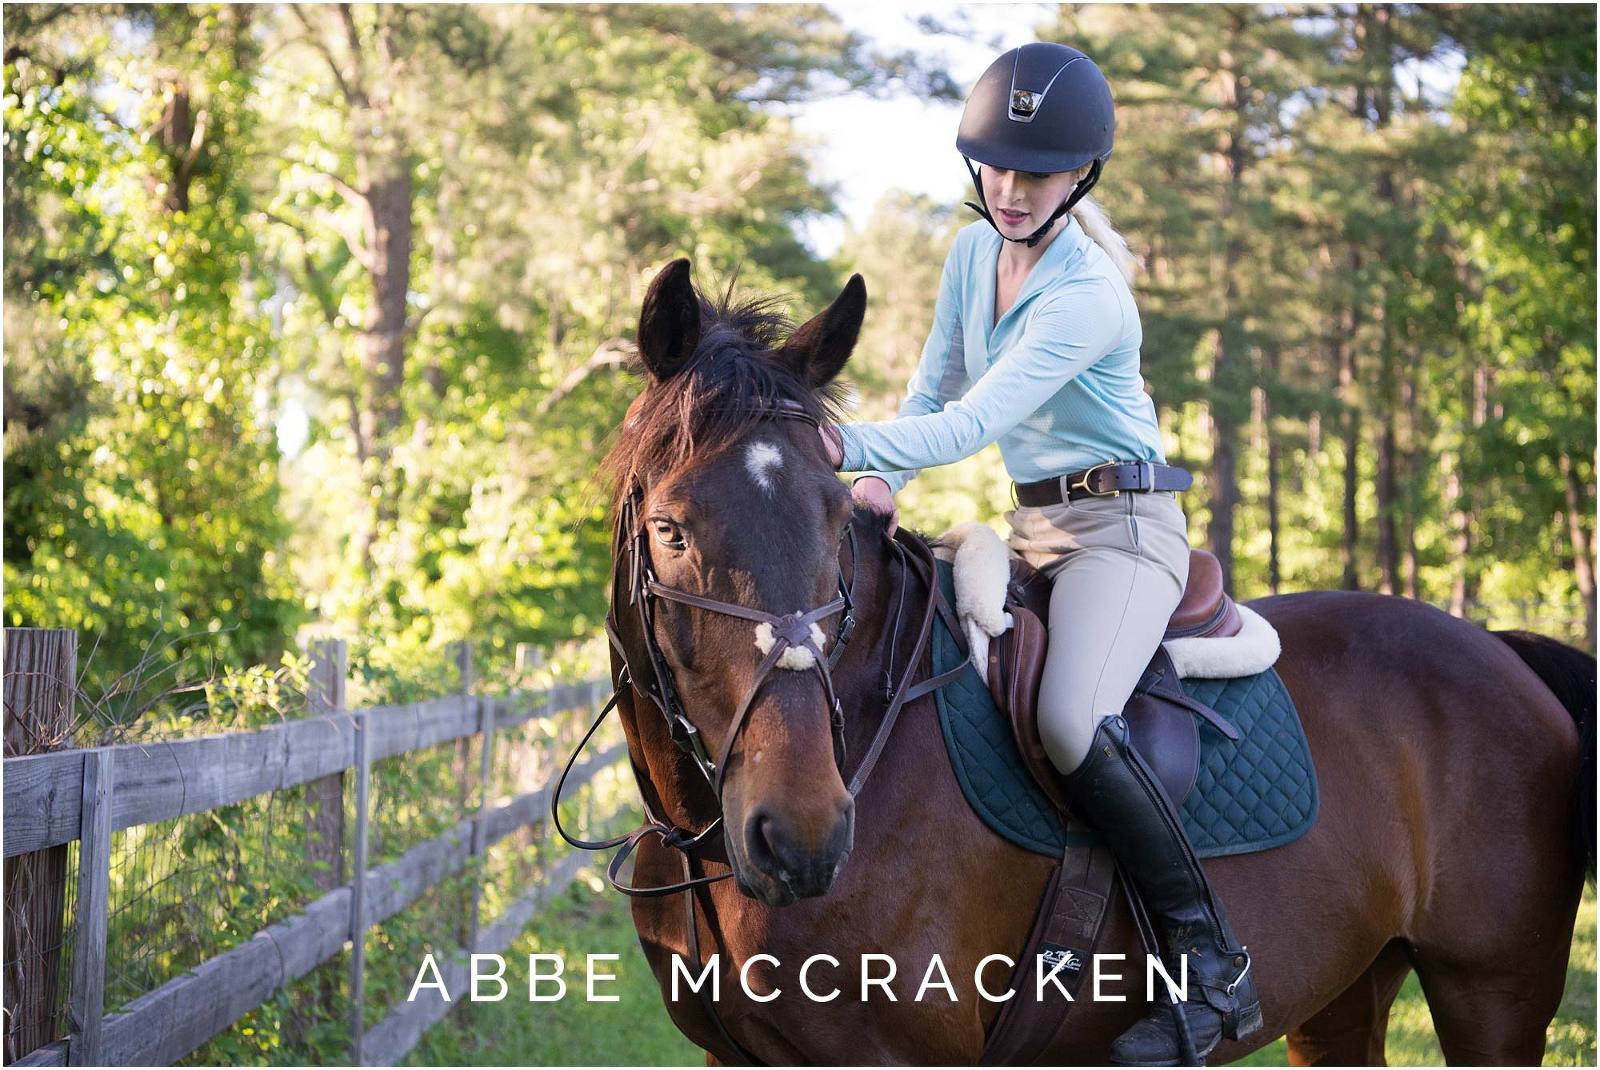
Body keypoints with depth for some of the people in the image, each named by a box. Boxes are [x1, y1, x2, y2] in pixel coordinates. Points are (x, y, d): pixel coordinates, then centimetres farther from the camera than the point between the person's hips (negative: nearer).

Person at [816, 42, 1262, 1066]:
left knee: (1072, 720, -32)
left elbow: (971, 426, -28)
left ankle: (1214, 963, -22)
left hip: (1123, 525, -9)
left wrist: (849, 443, -41)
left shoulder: (1086, 297, -21)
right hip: (1033, 524, 9)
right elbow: (935, 387, 14)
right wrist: (881, 480, -2)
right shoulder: (975, 252, 5)